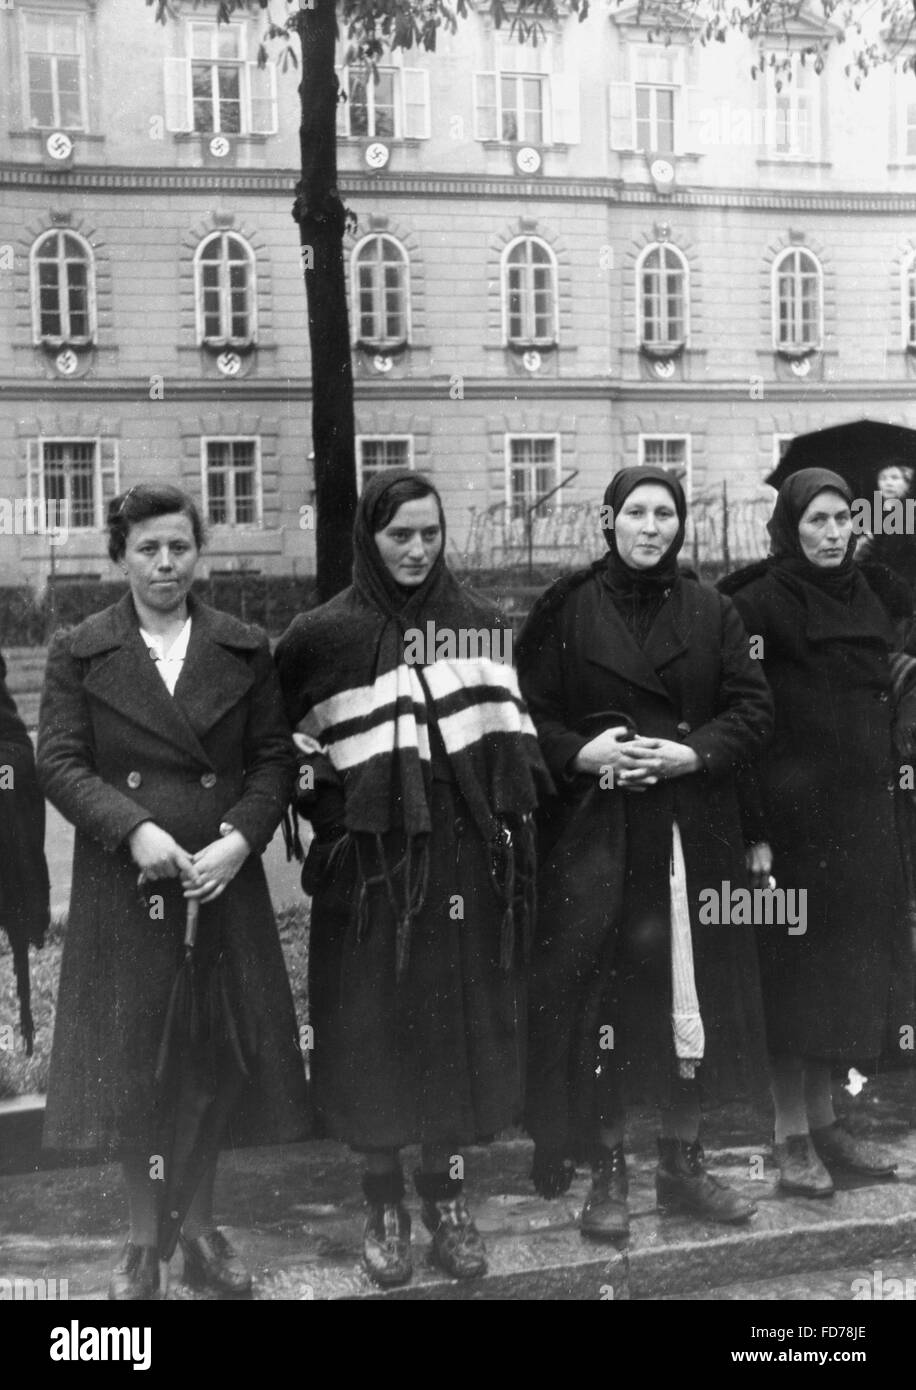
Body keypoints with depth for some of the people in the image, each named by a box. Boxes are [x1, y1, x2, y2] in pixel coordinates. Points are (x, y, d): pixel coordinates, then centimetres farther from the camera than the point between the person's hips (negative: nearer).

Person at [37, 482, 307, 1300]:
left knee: (216, 1060, 8)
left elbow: (275, 759, 3)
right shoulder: (78, 654, 2)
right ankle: (144, 1242, 21)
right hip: (123, 888, -1)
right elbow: (60, 764, -4)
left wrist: (238, 839, -13)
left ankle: (202, 1232, 26)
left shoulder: (245, 650, 6)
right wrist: (135, 828, -19)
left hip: (224, 881, 1)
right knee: (132, 1062, 5)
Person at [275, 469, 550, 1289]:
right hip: (368, 867, -2)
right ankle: (384, 1203, 22)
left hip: (464, 863, 2)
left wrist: (516, 850, 4)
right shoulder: (324, 636, -3)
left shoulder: (479, 626, 5)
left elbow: (511, 745, 10)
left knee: (461, 1028, 8)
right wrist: (331, 812, -6)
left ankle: (447, 1193, 24)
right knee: (376, 1031, 5)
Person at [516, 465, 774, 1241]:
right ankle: (606, 1172, 13)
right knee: (600, 991, -1)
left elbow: (754, 708, 4)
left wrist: (693, 753, -11)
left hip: (692, 830, 2)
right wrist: (583, 752, -16)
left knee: (691, 990, 4)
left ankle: (684, 1163, 20)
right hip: (593, 831, -2)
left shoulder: (710, 613, 8)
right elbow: (527, 712, 0)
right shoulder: (566, 609, 2)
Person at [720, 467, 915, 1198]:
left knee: (847, 965, 12)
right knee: (795, 969, 1)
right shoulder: (761, 604, -10)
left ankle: (824, 1122, 24)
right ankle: (791, 1138, 12)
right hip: (793, 811, -6)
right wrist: (754, 829, -18)